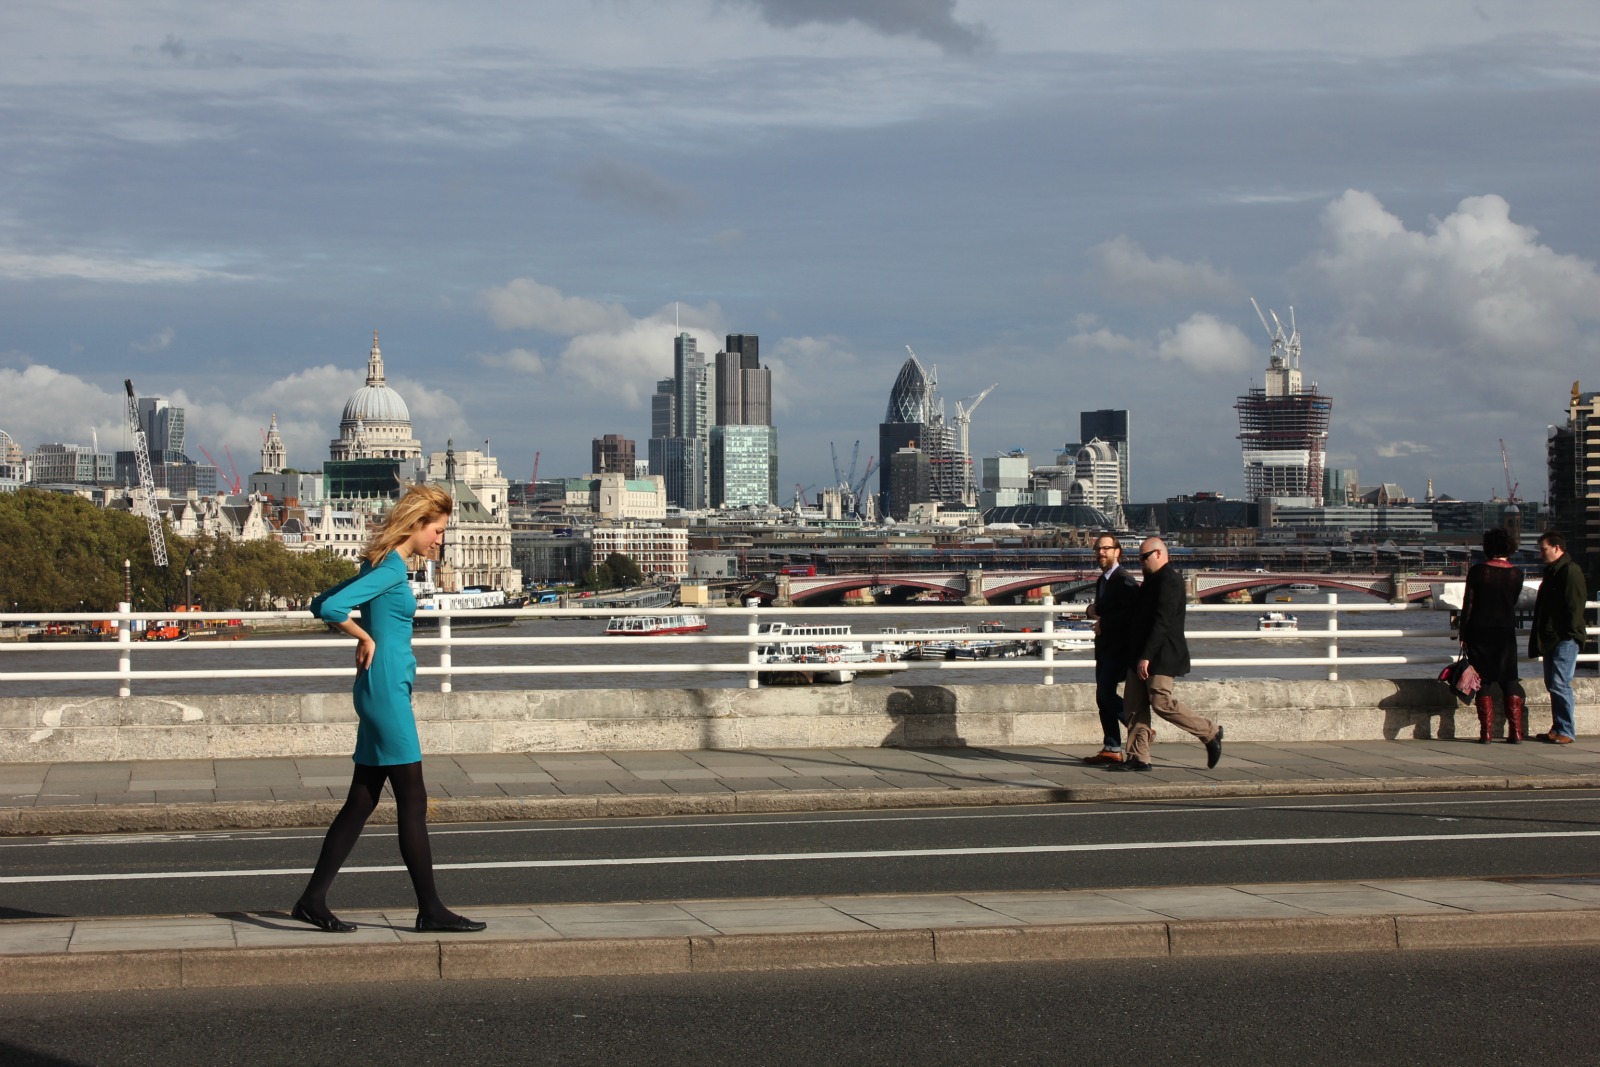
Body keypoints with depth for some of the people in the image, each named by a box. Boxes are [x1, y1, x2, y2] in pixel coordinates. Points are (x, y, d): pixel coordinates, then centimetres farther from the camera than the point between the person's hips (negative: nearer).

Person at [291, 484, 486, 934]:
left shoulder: (382, 565, 14)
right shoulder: (392, 568, -14)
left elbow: (321, 604, 21)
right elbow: (331, 607, -24)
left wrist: (365, 639, 12)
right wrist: (366, 639, -9)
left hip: (381, 694, 10)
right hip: (387, 692, -10)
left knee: (361, 802, 10)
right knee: (413, 802, -4)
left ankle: (314, 899, 12)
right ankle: (430, 909, 0)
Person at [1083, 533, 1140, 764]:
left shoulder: (1124, 580, -13)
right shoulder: (1103, 580, 17)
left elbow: (1132, 612, -24)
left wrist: (1104, 623, -19)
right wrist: (1092, 610, 6)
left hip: (1119, 647, -10)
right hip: (1105, 646, 10)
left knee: (1106, 693, -15)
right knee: (1104, 696, 8)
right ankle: (1111, 749, 11)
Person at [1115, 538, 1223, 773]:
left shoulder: (1168, 580, -16)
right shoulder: (1155, 579, 18)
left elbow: (1161, 622, -23)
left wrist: (1146, 656, -26)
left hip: (1161, 656, -10)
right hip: (1143, 656, 10)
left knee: (1161, 702, -11)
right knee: (1135, 704, 5)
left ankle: (1210, 732, 3)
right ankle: (1138, 757, 6)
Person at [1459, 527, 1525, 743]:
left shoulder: (1477, 571, -8)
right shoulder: (1516, 574, -2)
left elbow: (1468, 604, -7)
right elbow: (1513, 602, 11)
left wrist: (1463, 634, -1)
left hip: (1480, 631, -2)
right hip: (1506, 632, 2)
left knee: (1483, 682, 3)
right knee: (1510, 682, 9)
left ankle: (1486, 732, -2)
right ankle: (1515, 731, 2)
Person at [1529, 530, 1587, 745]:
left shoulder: (1571, 571, -12)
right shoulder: (1551, 571, 19)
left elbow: (1575, 606, -18)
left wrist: (1570, 634, -20)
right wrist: (1540, 637, 22)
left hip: (1565, 639, -10)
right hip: (1551, 638, 10)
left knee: (1560, 684, -12)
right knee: (1552, 684, 11)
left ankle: (1566, 731, -10)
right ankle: (1558, 729, 16)